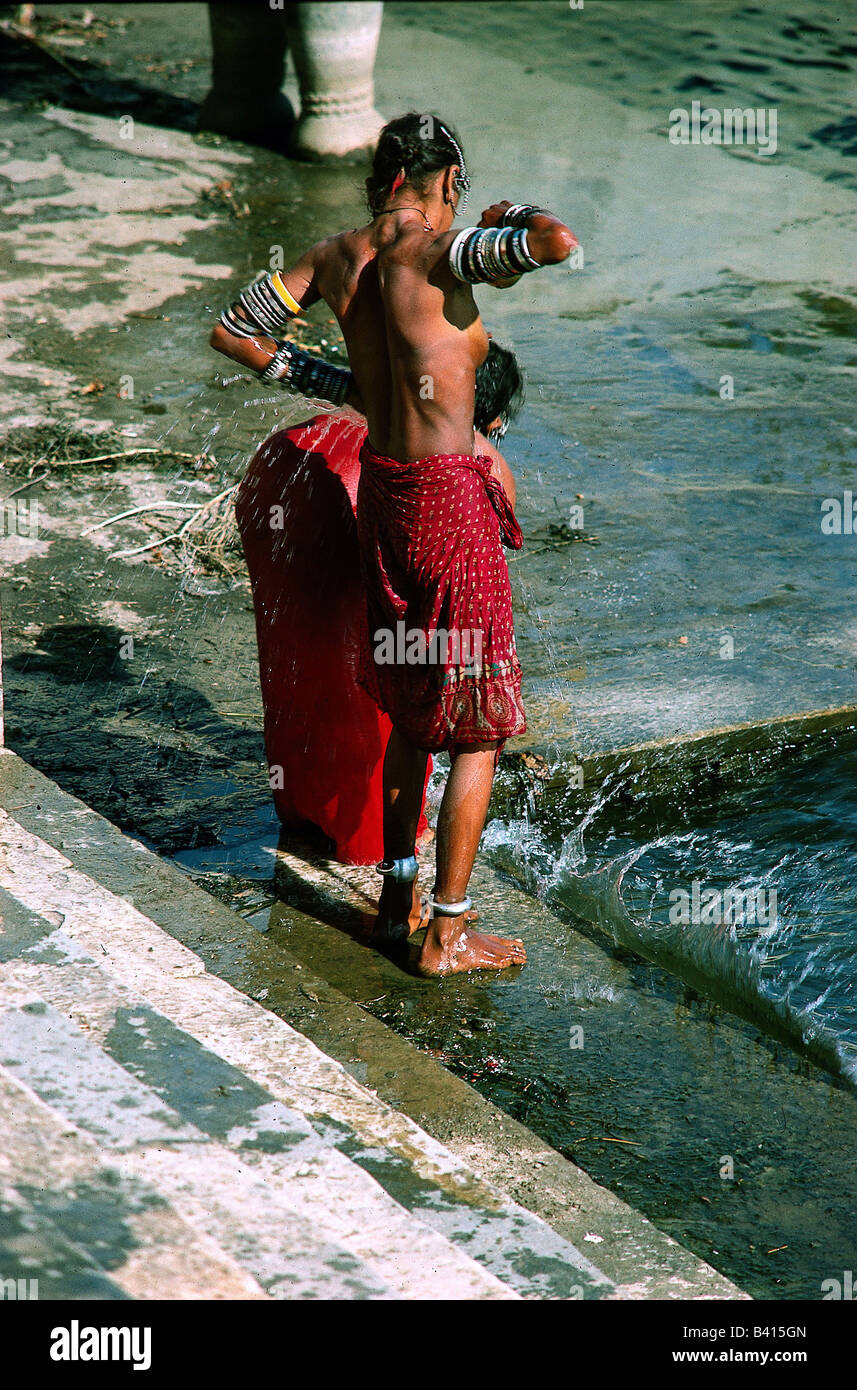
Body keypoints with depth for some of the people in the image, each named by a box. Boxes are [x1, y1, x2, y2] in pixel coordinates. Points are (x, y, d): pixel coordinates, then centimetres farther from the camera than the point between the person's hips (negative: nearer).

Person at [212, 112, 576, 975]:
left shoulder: (334, 257, 5)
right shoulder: (439, 248, -15)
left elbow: (231, 333, 12)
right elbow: (560, 245, -30)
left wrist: (294, 372, 28)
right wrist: (521, 216, -7)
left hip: (380, 485, 7)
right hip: (448, 495, -7)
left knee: (412, 707, 22)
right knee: (479, 725, 4)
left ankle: (396, 896, 30)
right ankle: (447, 934, 8)